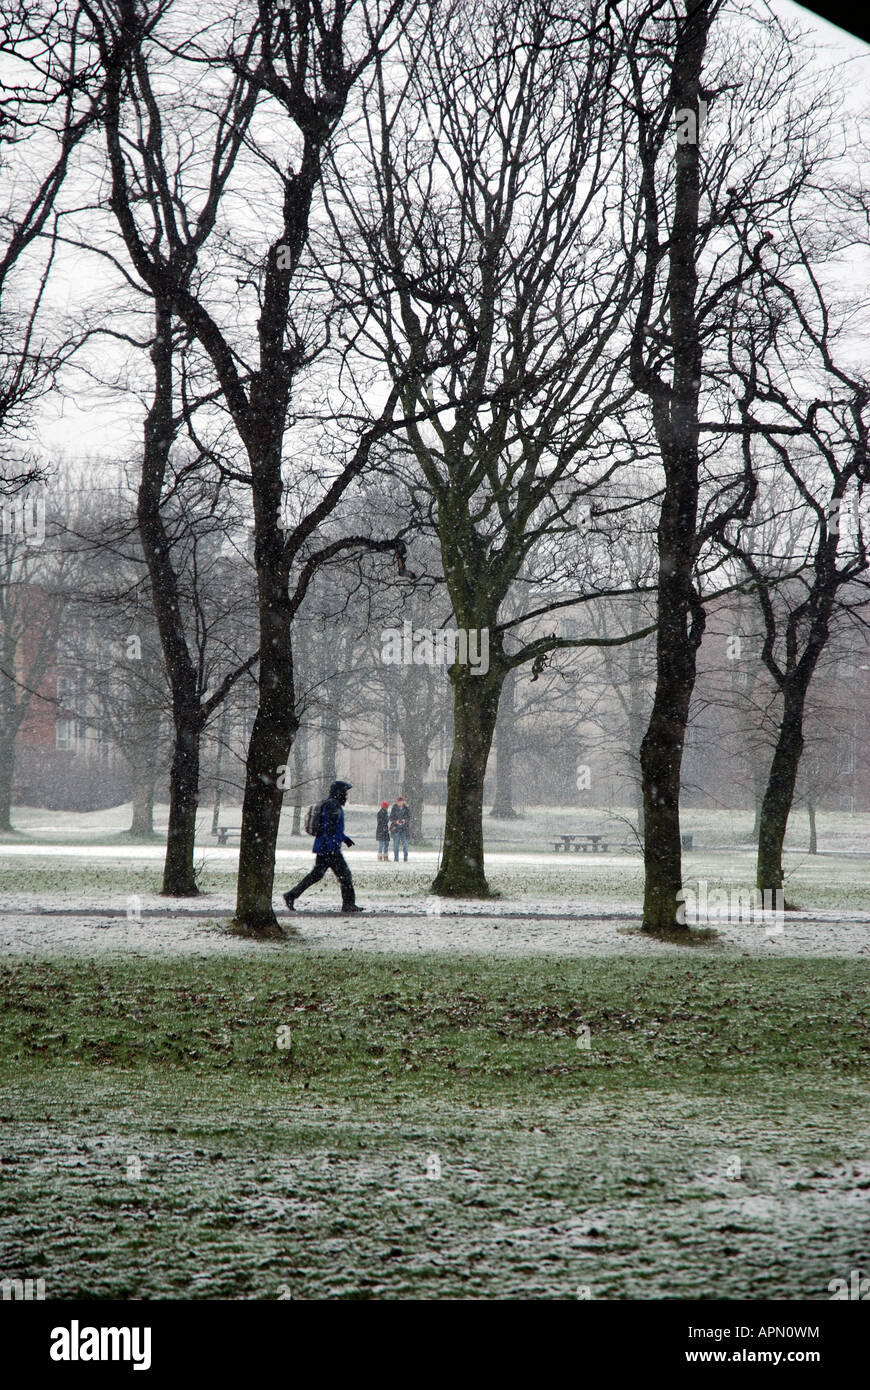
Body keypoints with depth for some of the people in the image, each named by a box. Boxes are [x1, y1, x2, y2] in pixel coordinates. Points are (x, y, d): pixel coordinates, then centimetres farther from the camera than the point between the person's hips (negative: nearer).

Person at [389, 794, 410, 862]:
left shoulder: (407, 808, 2)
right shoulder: (394, 808, -2)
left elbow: (409, 817, 4)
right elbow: (391, 818, 0)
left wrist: (405, 820, -16)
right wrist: (396, 821, -19)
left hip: (404, 828, 1)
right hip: (395, 828, -1)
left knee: (405, 843, -4)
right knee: (396, 844, -2)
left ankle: (406, 859, 3)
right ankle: (396, 859, 3)